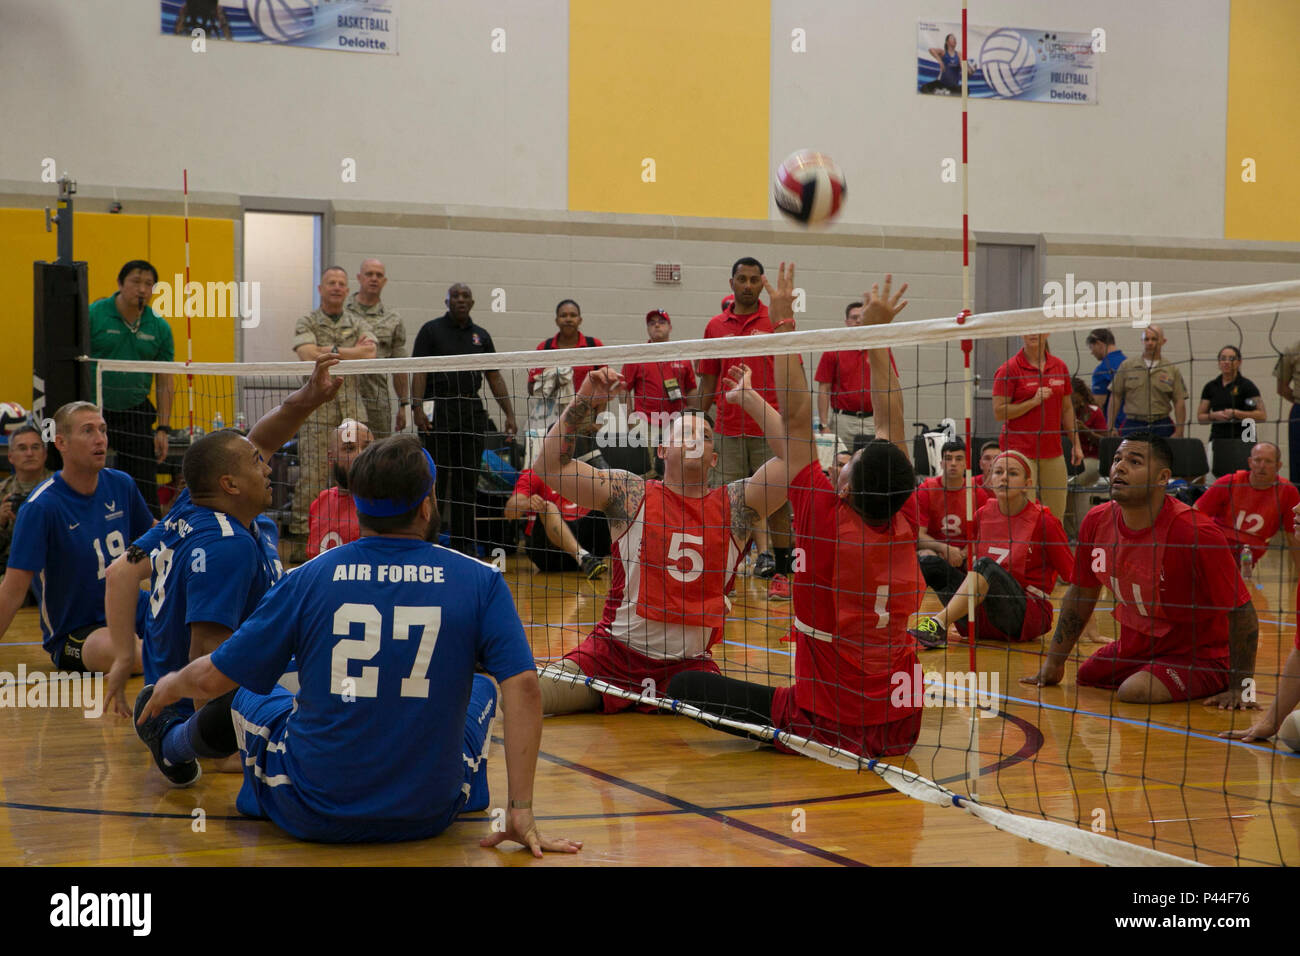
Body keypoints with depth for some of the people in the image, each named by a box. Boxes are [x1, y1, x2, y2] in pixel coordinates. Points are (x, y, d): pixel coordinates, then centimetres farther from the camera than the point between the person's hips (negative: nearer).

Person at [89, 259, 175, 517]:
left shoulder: (159, 327, 4)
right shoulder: (93, 314, -6)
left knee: (143, 485, 1)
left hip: (135, 414, 2)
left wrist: (163, 429, 3)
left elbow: (164, 382, 9)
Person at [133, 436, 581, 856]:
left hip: (311, 815, 0)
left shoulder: (309, 578, -7)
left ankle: (171, 744, 62)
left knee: (242, 694, 30)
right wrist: (521, 812, -12)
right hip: (429, 816, 0)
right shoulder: (480, 581, -8)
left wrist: (169, 686, 22)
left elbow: (212, 678, -1)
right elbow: (522, 687, -15)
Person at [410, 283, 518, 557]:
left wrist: (509, 414, 6)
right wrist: (418, 408, -17)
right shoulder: (432, 330, 1)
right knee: (435, 479, -4)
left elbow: (494, 377, 14)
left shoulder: (480, 335, 12)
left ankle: (463, 543, 11)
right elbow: (419, 371, -5)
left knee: (468, 481, 5)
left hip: (472, 411, 4)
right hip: (438, 411, -4)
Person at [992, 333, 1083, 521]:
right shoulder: (1009, 369, -5)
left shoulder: (1059, 367, 10)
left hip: (1053, 451, 5)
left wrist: (1076, 444, 14)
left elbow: (1067, 409, 18)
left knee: (1056, 514, 5)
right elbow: (998, 412, -10)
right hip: (1021, 450, -5)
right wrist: (1033, 401, -18)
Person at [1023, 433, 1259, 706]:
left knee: (1135, 692, -27)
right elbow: (1081, 593, 7)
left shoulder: (1196, 533, -28)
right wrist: (1053, 663, 8)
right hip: (1135, 646, 7)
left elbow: (1241, 611, -23)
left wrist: (1239, 688, -24)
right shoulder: (1096, 522, -8)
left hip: (1197, 655, -7)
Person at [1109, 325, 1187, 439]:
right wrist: (1110, 428, -1)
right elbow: (1115, 397, 6)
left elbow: (1179, 402, 3)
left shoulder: (1172, 370, 6)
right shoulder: (1126, 366, 6)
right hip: (1132, 426, 0)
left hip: (1161, 428, 0)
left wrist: (1178, 432, -6)